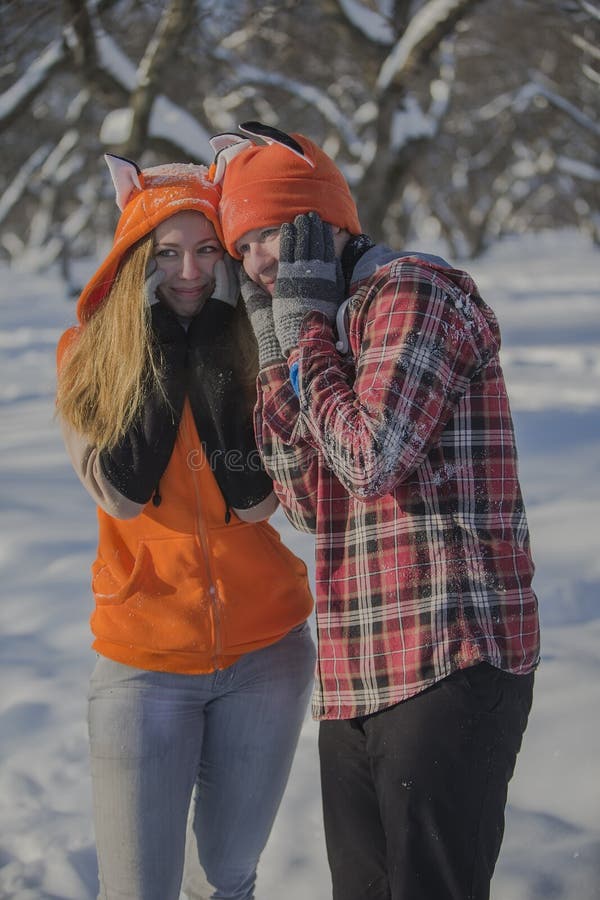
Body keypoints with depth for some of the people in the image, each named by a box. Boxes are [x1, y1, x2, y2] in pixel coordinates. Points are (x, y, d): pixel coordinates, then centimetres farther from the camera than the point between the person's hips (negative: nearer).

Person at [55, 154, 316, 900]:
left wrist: (211, 347, -18)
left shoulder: (255, 352, -5)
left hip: (265, 650, 1)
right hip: (145, 662, -1)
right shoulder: (84, 357, -4)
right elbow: (122, 491, -15)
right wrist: (163, 350, -17)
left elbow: (253, 499, -16)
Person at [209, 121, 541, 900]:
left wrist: (304, 323, -6)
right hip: (357, 681, 9)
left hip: (451, 668, -9)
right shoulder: (329, 331, 20)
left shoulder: (414, 292, -7)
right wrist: (277, 350, 10)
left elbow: (372, 457, -19)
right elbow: (310, 503, 14)